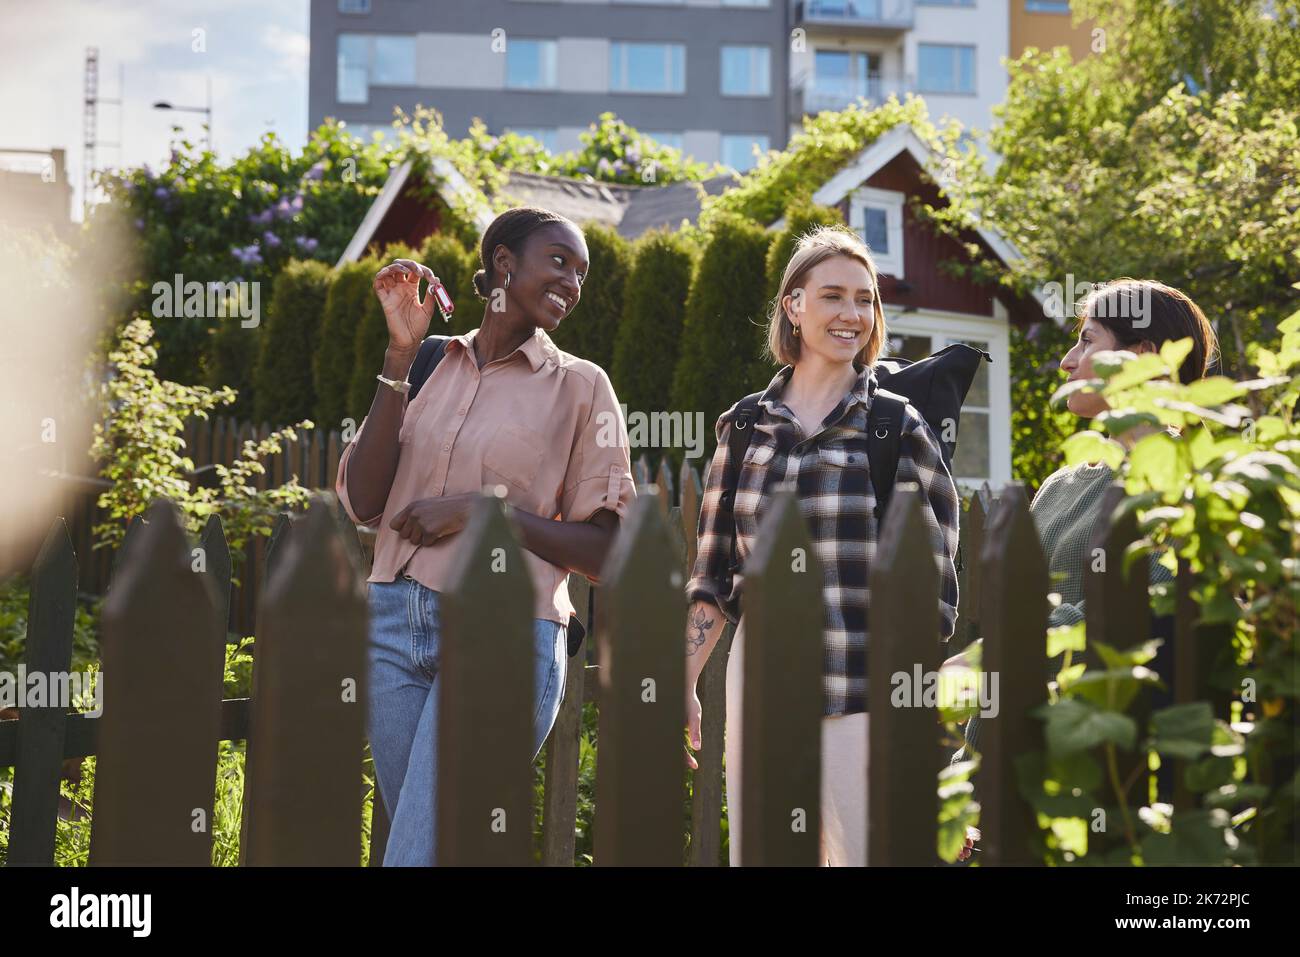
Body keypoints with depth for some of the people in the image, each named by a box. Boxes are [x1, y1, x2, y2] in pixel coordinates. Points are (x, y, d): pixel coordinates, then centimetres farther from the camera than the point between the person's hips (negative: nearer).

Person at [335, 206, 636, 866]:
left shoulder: (579, 386, 3)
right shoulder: (426, 365, 12)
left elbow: (605, 553, 0)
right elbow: (363, 503, 1)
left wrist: (487, 511, -13)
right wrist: (399, 353, -2)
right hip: (394, 625, 4)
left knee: (418, 855, -12)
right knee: (440, 849, 10)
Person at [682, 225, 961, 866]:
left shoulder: (899, 429, 2)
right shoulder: (745, 427, 10)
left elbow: (933, 588, 2)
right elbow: (712, 575, 14)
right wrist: (683, 685, 6)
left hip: (863, 694, -3)